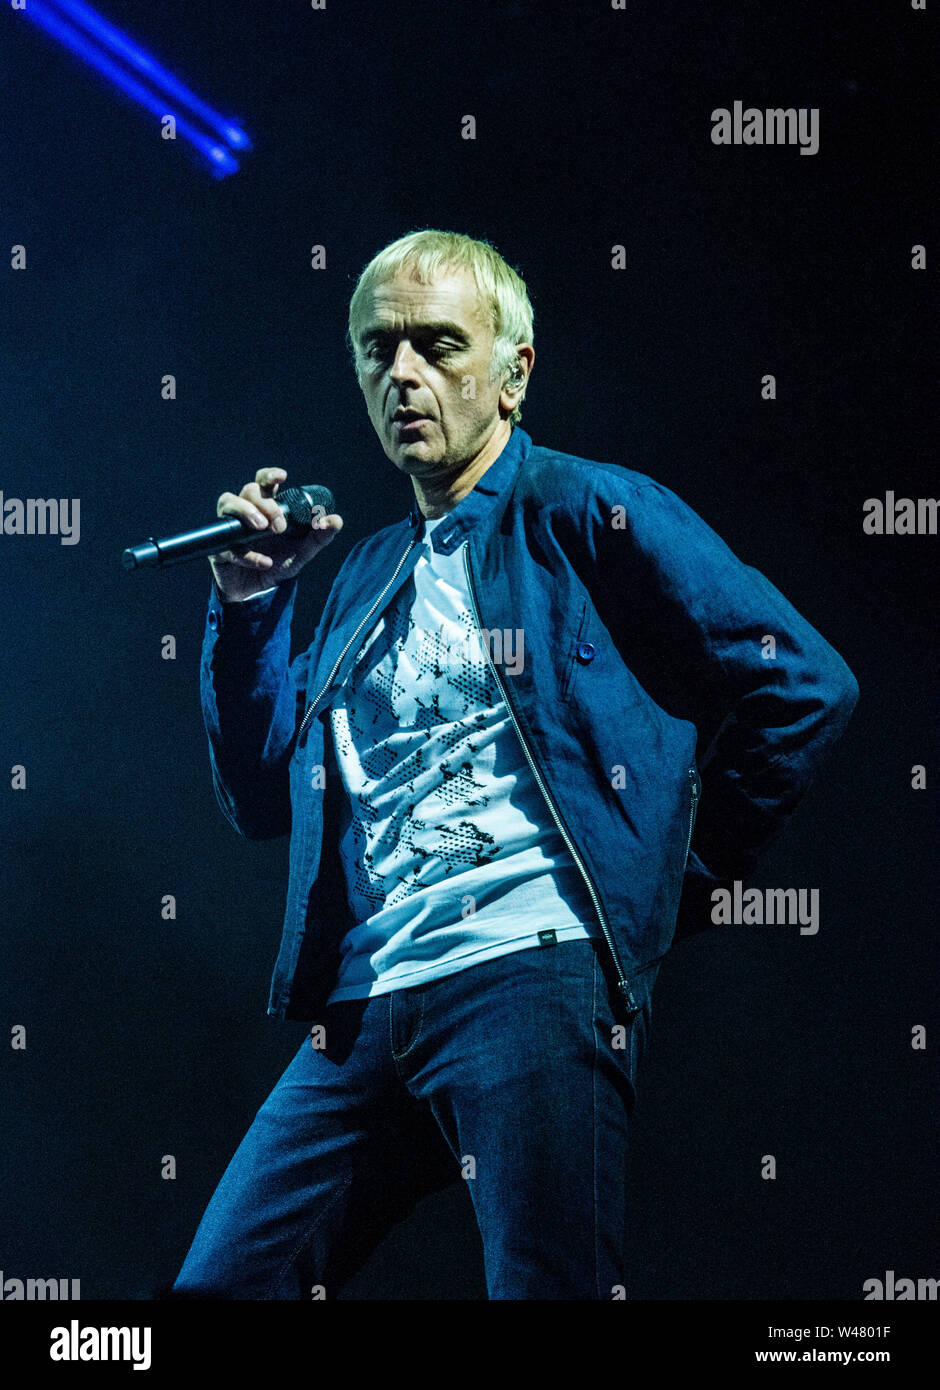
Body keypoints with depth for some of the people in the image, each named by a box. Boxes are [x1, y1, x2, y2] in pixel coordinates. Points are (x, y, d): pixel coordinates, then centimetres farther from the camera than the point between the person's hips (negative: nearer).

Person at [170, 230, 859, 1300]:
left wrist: (681, 883, -1)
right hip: (364, 1001, 7)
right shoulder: (368, 574, 21)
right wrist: (248, 606, 10)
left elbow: (804, 686, -5)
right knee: (220, 1284, 5)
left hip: (536, 976, -6)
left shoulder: (587, 511, 1)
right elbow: (263, 802, 21)